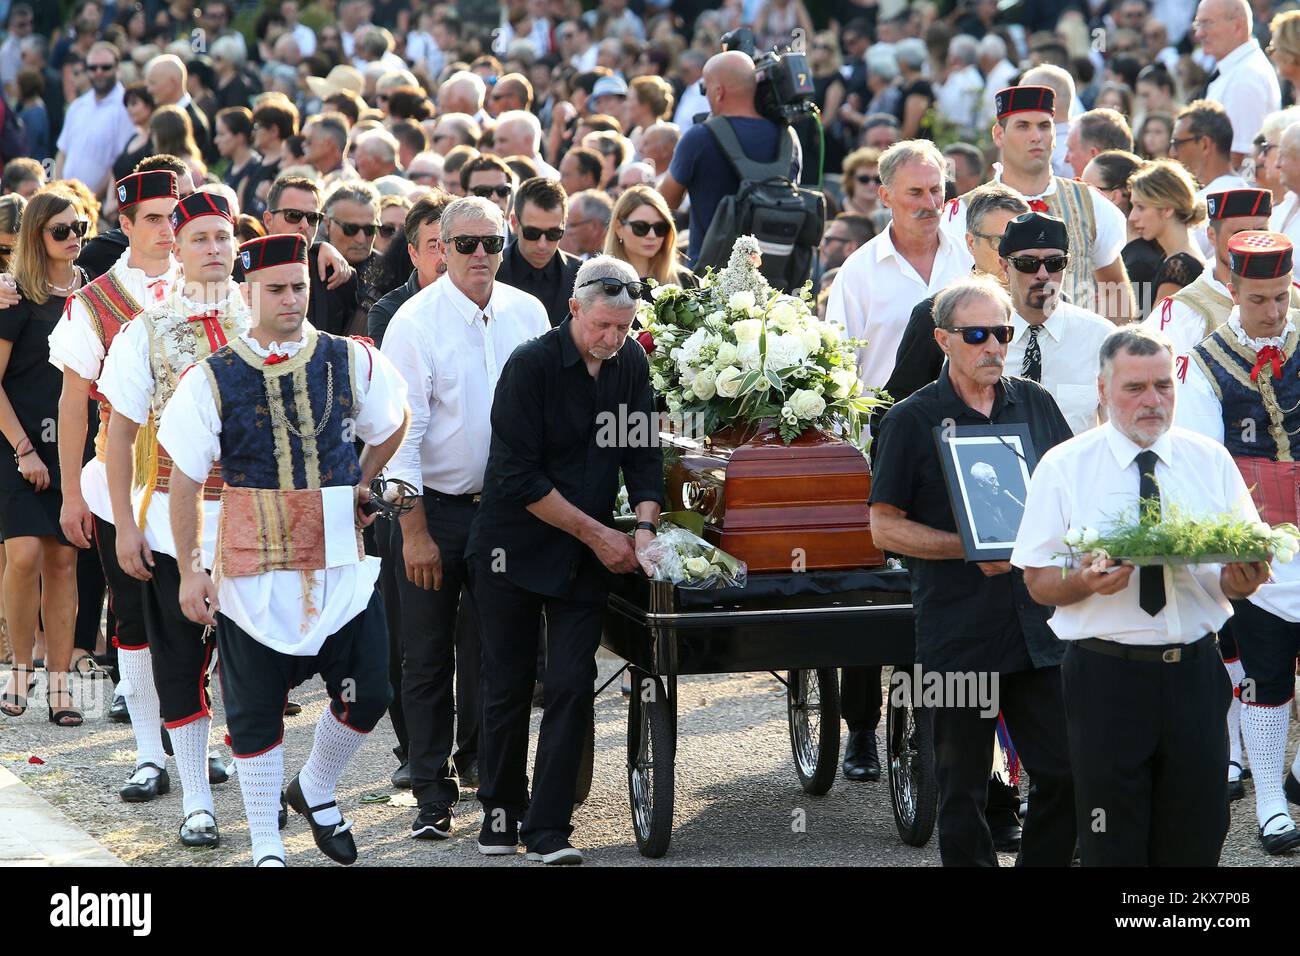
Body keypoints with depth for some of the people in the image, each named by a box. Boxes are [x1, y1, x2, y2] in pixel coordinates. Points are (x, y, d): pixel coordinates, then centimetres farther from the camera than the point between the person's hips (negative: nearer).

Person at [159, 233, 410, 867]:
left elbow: (392, 427, 20)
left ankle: (316, 791, 31)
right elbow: (185, 480, -2)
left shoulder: (352, 362, 1)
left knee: (366, 695, 2)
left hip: (342, 562, 2)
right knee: (255, 712, 5)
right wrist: (190, 571, -5)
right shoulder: (211, 379, -4)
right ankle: (265, 847, 18)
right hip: (253, 570, -2)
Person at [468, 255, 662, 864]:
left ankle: (547, 829, -1)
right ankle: (499, 813, 20)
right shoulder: (530, 366, -16)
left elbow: (643, 454, 3)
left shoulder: (631, 365, 1)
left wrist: (644, 527, -15)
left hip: (585, 559, 4)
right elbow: (520, 479, -18)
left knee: (572, 686, -4)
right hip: (514, 550, -4)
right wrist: (598, 533, -16)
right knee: (507, 688, 4)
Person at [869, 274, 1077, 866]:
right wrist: (971, 547, -14)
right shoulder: (912, 420, -2)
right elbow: (885, 527, -3)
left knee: (1065, 773, 2)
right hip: (959, 634, -3)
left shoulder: (1035, 404, 9)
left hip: (1041, 625, 3)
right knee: (964, 786, 5)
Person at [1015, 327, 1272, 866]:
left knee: (1197, 838, 5)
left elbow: (1246, 567, 9)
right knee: (1114, 847, 2)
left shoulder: (1211, 461, 9)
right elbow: (1038, 581, 1)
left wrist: (1241, 580, -15)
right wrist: (1086, 580, -20)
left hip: (1195, 674, 2)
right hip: (1105, 675, -2)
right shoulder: (1062, 468, 2)